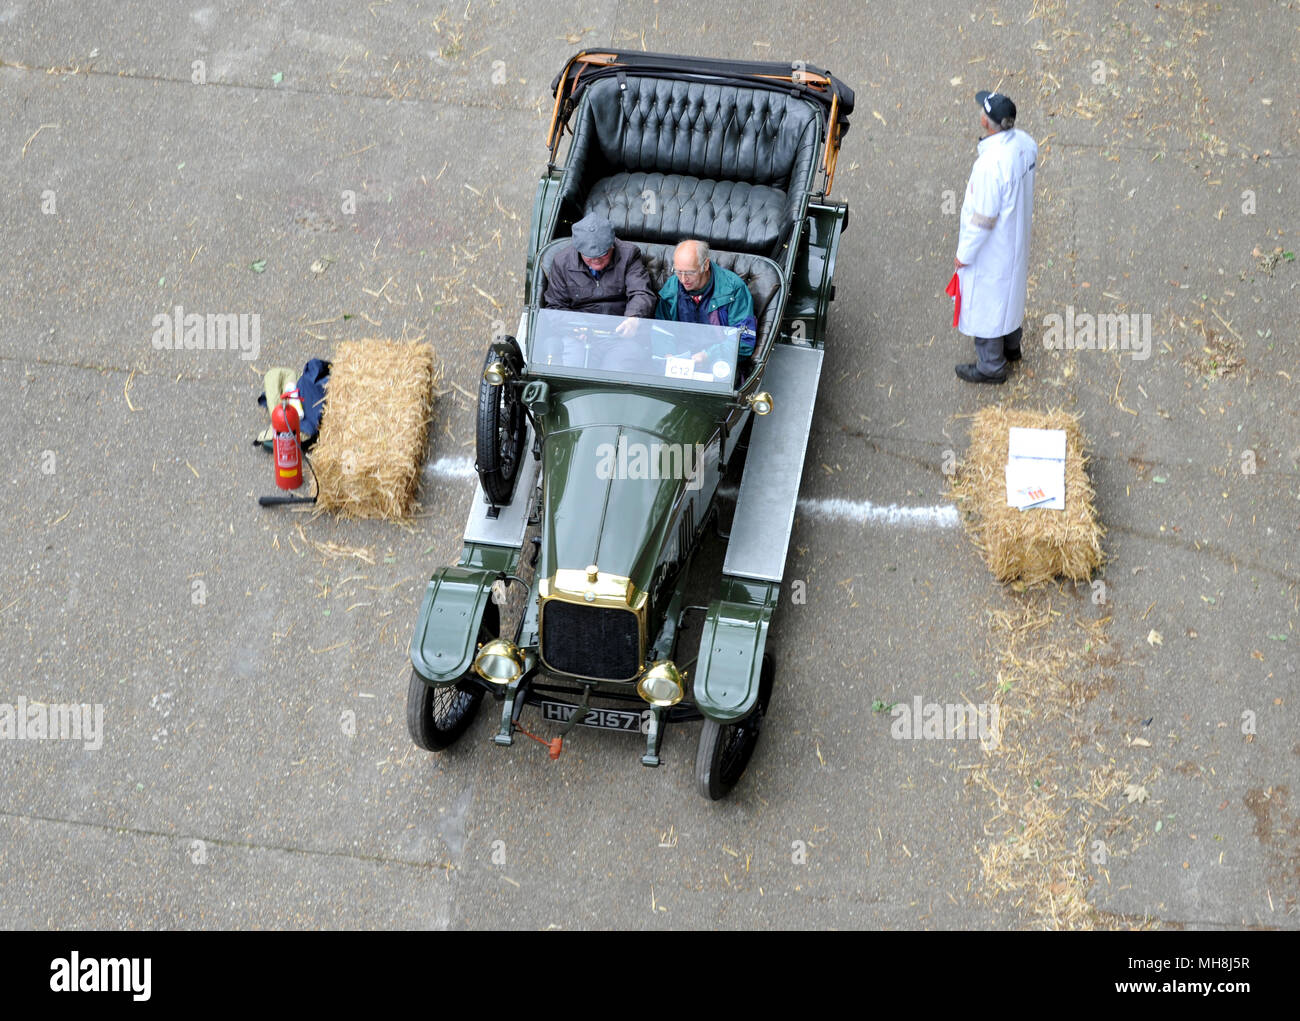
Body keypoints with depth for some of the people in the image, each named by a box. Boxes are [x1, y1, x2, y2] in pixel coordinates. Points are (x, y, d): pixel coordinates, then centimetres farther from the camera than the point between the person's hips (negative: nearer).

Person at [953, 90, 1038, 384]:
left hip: (990, 247, -8)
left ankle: (991, 366, 28)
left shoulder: (990, 164, -37)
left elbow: (983, 219, -28)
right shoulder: (1026, 143, -11)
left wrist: (964, 254, -15)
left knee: (985, 303, 12)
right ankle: (1011, 346, 50)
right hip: (1017, 236, 8)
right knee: (1010, 291, 29)